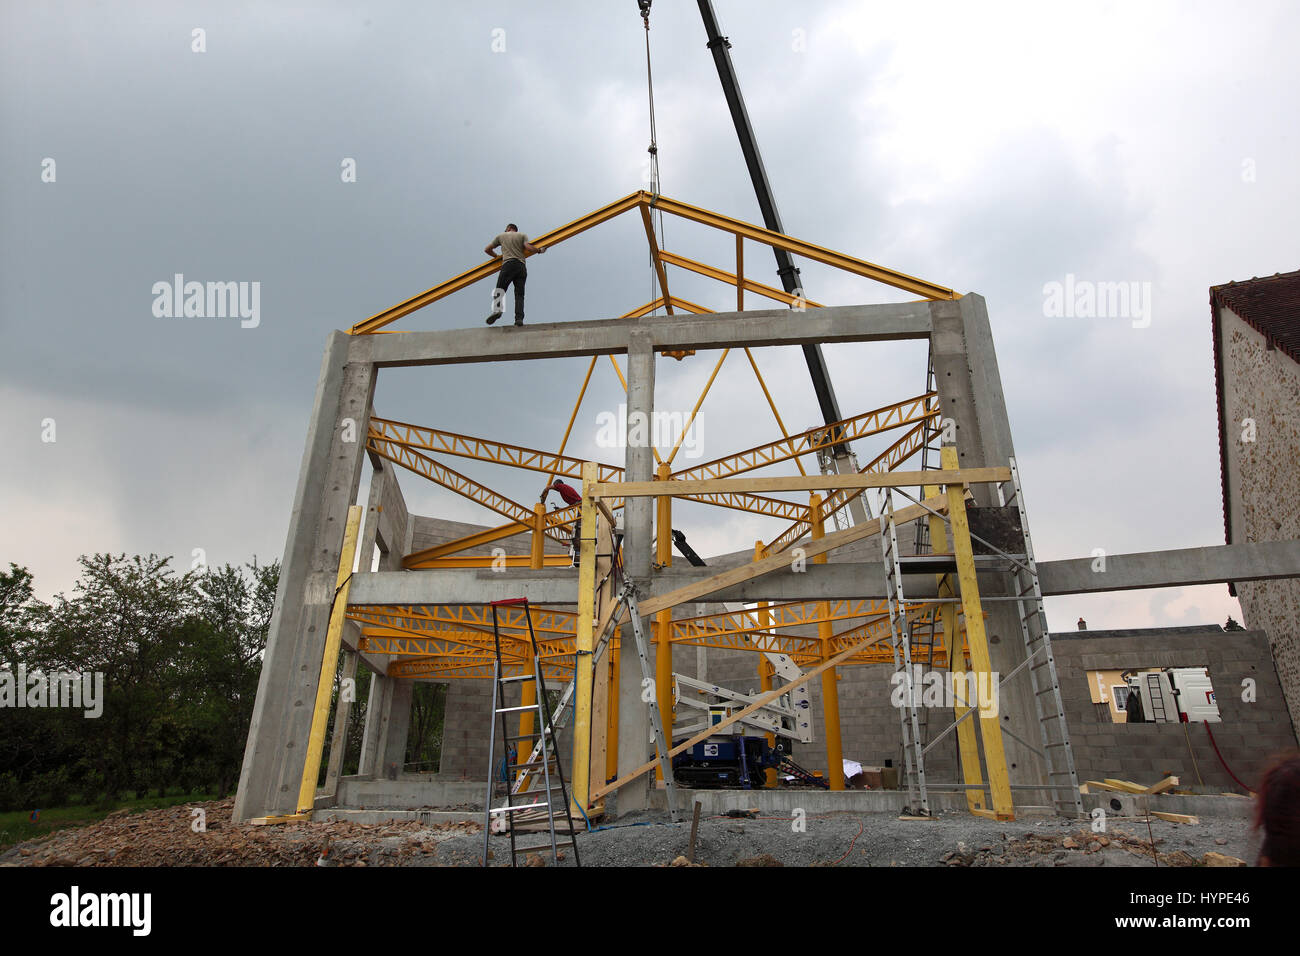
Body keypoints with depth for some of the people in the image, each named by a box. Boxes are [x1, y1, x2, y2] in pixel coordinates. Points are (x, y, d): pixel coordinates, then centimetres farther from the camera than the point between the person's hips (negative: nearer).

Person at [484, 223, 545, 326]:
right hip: (521, 266, 2)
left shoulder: (501, 236, 23)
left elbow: (487, 249, 27)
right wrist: (539, 250, 19)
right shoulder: (522, 235, 21)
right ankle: (519, 318, -18)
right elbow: (528, 247, 2)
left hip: (508, 264, -2)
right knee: (519, 294, -1)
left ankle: (497, 309, -33)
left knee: (499, 290, -6)